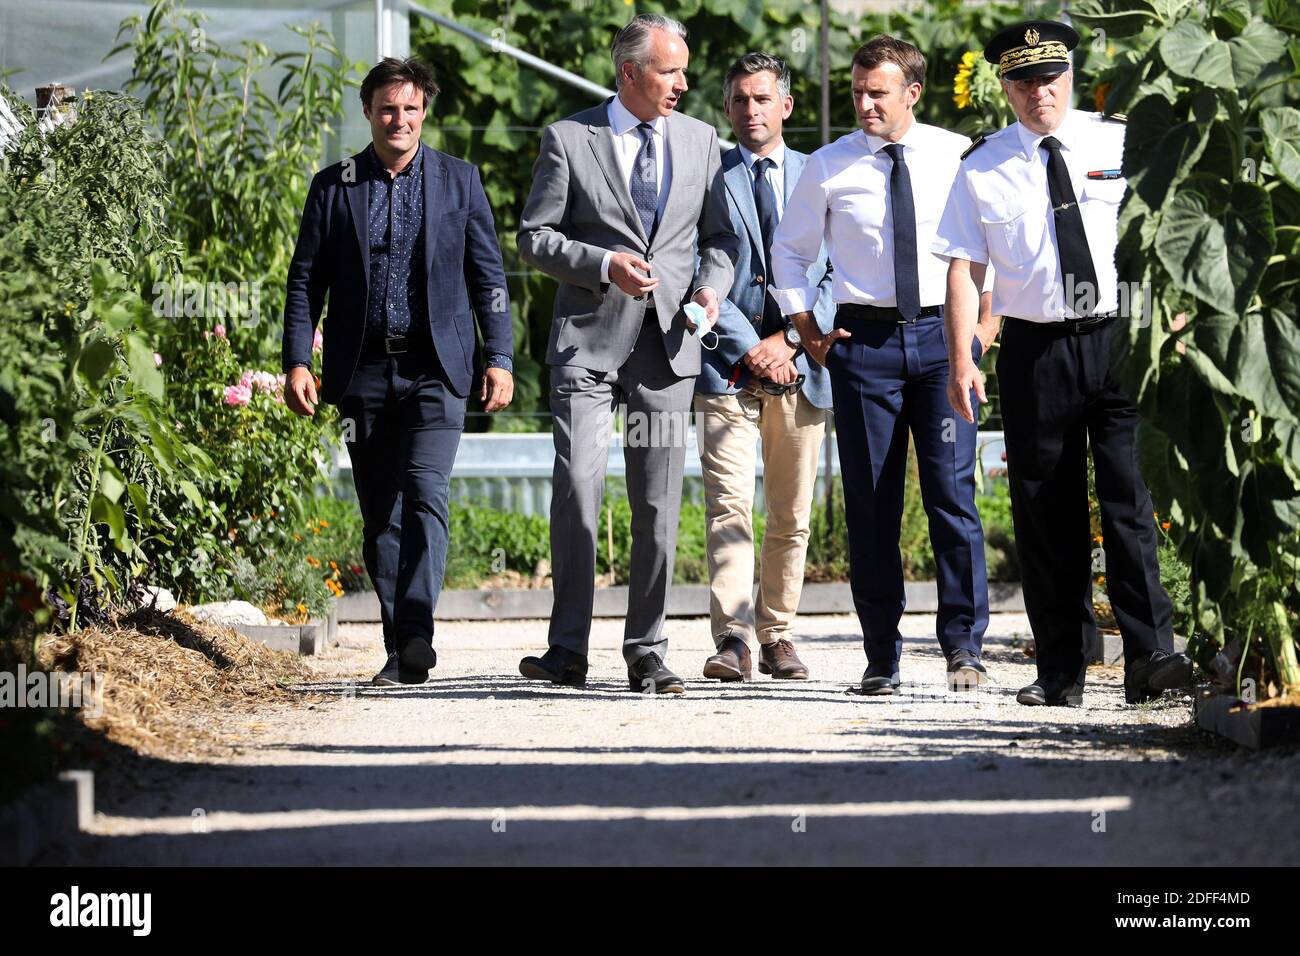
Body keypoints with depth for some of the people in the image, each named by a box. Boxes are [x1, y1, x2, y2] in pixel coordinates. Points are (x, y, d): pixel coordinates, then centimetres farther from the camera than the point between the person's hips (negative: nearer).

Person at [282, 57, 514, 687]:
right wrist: (297, 362, -2)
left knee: (424, 493, -18)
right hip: (363, 373, 2)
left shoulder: (459, 181, 8)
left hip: (435, 369, -2)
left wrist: (498, 358, 1)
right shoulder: (333, 186, 8)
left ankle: (416, 635, -24)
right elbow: (305, 280, 8)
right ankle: (402, 651, 9)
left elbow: (488, 277, 9)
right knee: (379, 514, 4)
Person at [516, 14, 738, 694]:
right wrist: (604, 264, -14)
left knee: (658, 506, 3)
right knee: (577, 490, -11)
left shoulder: (699, 140, 12)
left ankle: (647, 655, 9)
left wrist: (711, 287, -3)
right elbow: (534, 238, 1)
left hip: (668, 341, 3)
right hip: (589, 339, -3)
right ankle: (568, 651, -4)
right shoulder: (570, 140, 1)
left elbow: (719, 235, 17)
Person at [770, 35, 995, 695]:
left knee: (952, 491, -8)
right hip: (863, 338, 1)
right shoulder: (828, 168, 4)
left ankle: (963, 646, -1)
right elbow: (790, 250, 16)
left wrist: (989, 317, 8)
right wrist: (808, 331, 8)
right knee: (870, 503, 1)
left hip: (942, 334, -1)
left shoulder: (957, 157, 3)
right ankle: (881, 656, 6)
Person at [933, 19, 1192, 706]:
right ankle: (1060, 670, 7)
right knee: (1045, 513, 3)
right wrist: (961, 361, -5)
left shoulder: (1121, 144, 6)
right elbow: (963, 269, 4)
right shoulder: (981, 169, 7)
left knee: (1131, 497, -9)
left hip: (1119, 339, -1)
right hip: (1035, 348, 1)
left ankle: (1149, 656, -11)